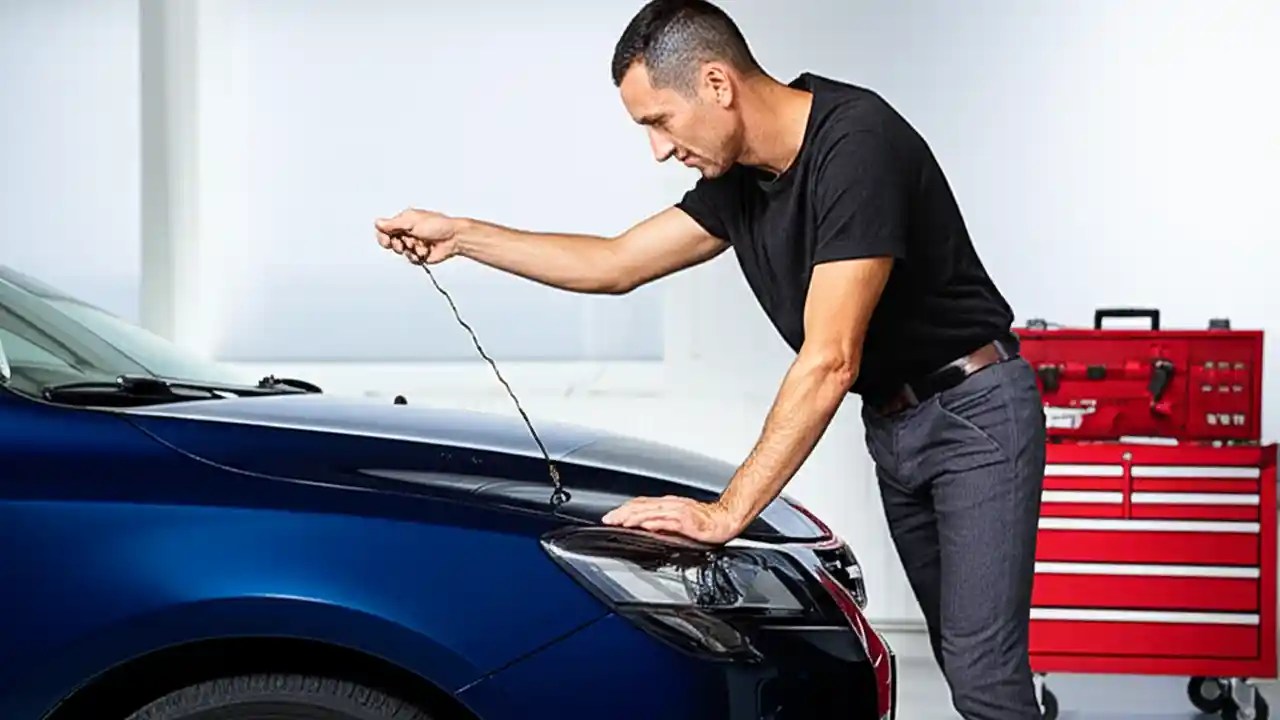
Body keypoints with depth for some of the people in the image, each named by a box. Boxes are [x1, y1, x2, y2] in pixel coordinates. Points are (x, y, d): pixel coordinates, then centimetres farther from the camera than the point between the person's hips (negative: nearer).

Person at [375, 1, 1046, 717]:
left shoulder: (856, 143, -24)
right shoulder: (740, 178, 2)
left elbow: (829, 360, -27)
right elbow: (616, 265, 14)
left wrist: (728, 512, -26)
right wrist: (459, 235, 11)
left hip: (977, 414, -8)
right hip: (894, 427, 8)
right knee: (962, 655, 8)